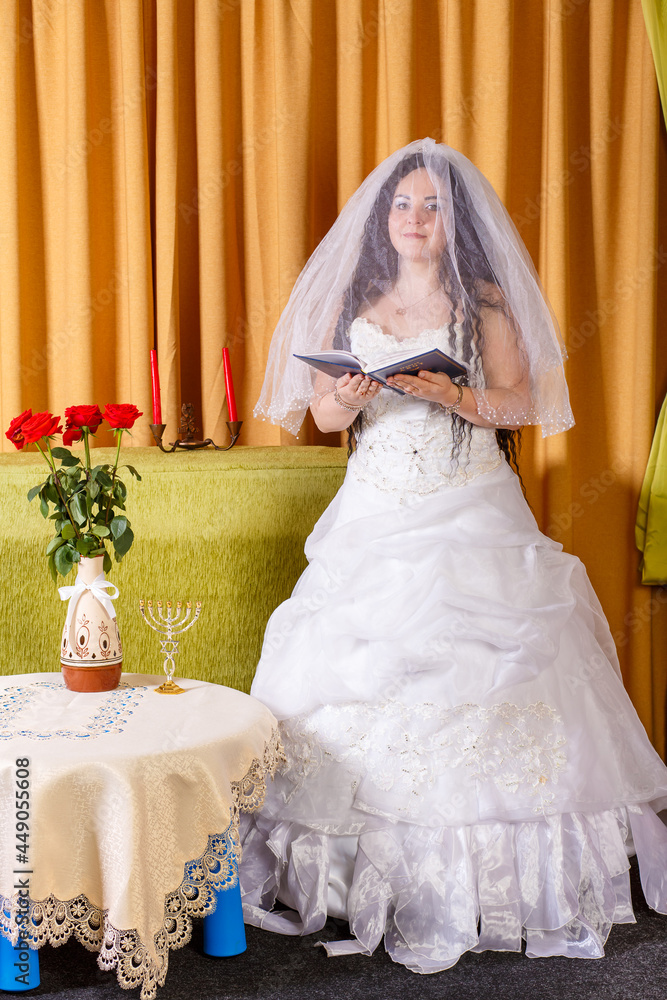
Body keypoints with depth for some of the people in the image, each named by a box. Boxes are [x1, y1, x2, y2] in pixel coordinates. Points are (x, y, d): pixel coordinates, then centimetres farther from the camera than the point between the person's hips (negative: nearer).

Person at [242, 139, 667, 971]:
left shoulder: (484, 300, 3)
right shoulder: (352, 303, 11)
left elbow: (518, 402, -1)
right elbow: (325, 415, 10)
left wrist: (452, 394, -18)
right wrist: (347, 399, -13)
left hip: (471, 514, -3)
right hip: (376, 514, 3)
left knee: (473, 672, -10)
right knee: (357, 672, -3)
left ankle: (477, 881, -1)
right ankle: (368, 868, 7)